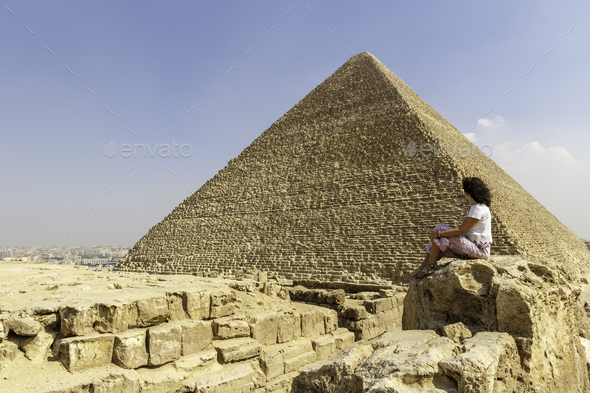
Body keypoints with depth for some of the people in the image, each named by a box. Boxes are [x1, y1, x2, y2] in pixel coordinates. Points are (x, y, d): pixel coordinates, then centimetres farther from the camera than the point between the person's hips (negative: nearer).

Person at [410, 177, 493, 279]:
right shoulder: (481, 206, 15)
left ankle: (430, 265, -5)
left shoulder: (478, 209, -18)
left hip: (479, 250, -10)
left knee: (440, 233, -15)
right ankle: (421, 268, 0)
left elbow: (461, 230, -23)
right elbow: (465, 229, 15)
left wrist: (438, 233, -19)